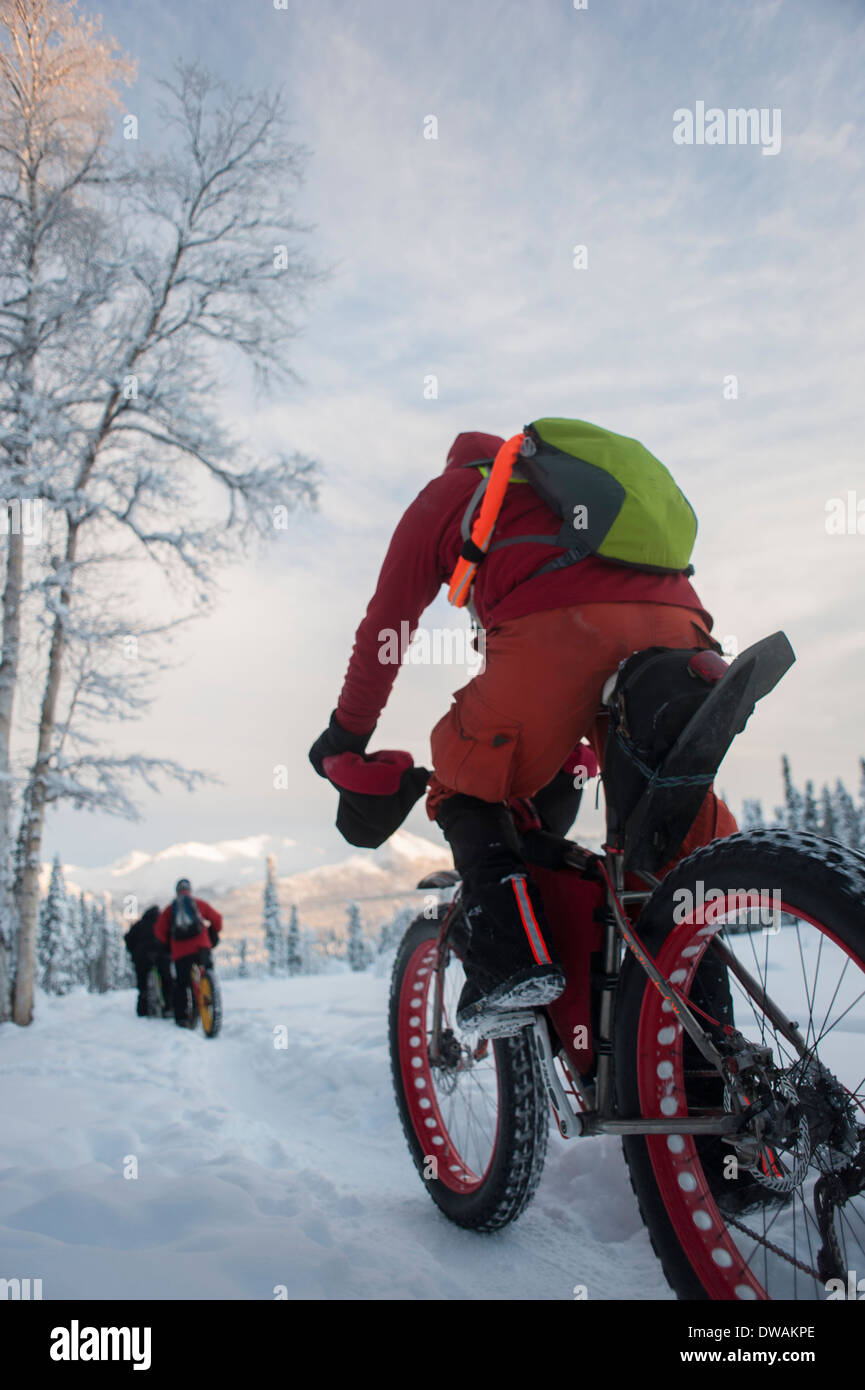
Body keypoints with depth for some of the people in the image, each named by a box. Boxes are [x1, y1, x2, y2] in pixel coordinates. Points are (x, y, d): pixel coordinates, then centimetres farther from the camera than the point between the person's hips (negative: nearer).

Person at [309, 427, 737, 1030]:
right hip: (676, 625, 5)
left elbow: (384, 628, 25)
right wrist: (573, 741, 53)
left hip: (555, 632, -5)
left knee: (466, 790, 14)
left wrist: (346, 734, 37)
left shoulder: (442, 495, 28)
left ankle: (513, 957, -5)